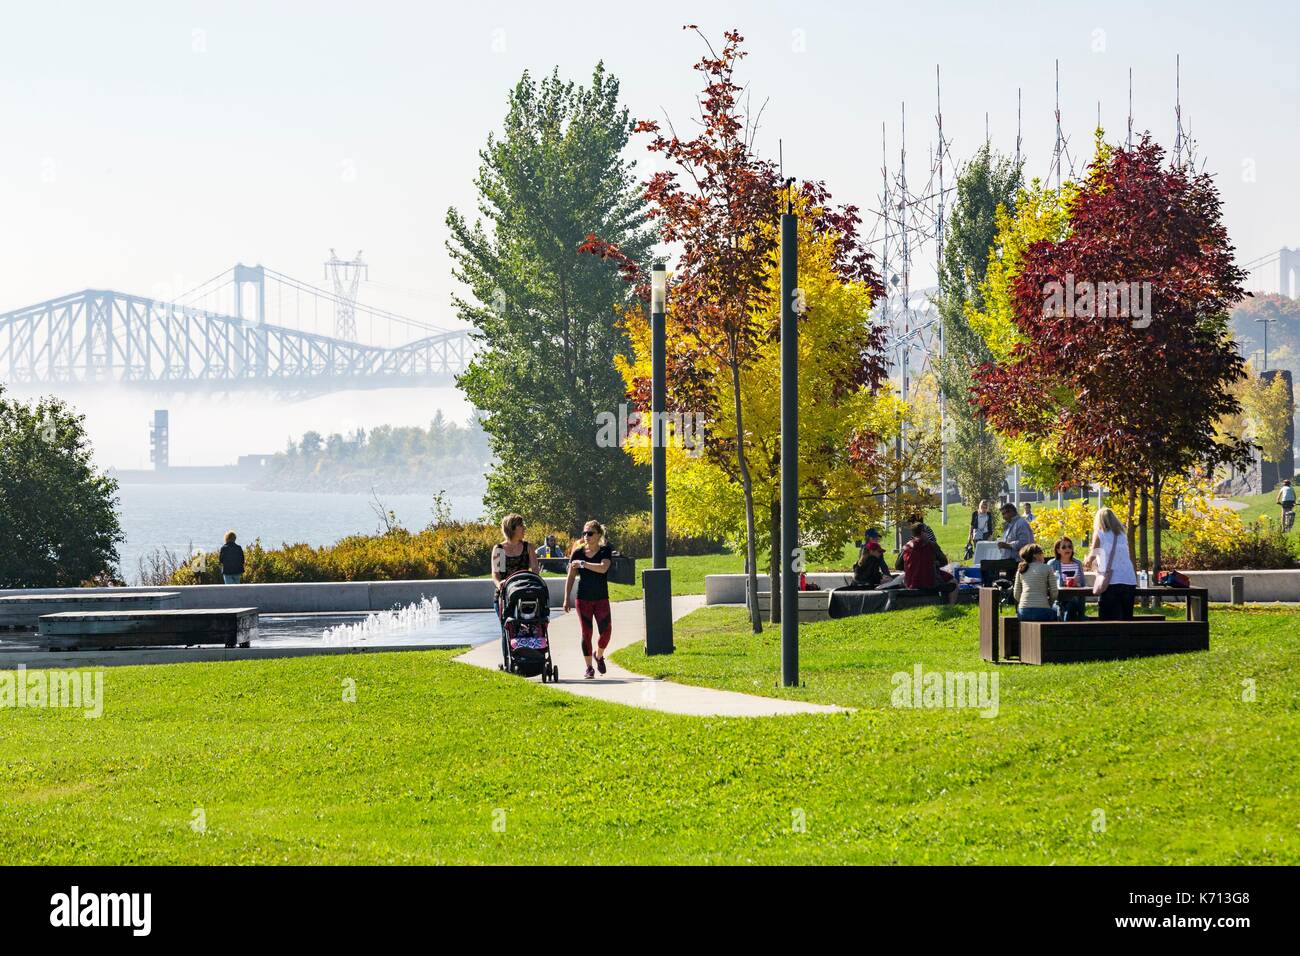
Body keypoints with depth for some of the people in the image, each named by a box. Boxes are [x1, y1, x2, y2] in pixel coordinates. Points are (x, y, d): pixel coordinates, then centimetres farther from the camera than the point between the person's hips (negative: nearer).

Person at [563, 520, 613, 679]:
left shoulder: (605, 551, -2)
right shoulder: (578, 552, 3)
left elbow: (603, 568, -21)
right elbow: (570, 577, 5)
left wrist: (582, 564, -18)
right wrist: (567, 599, 1)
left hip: (601, 598, -1)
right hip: (583, 599, 1)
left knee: (606, 630, -7)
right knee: (586, 632, -2)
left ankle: (599, 656, 23)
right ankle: (589, 667, 6)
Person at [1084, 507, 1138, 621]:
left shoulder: (1099, 533, 5)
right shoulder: (1122, 534, 16)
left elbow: (1092, 556, 12)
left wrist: (1087, 561, 34)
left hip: (1110, 581, -4)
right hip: (1130, 581, 4)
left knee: (1109, 620, -2)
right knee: (1126, 619, 9)